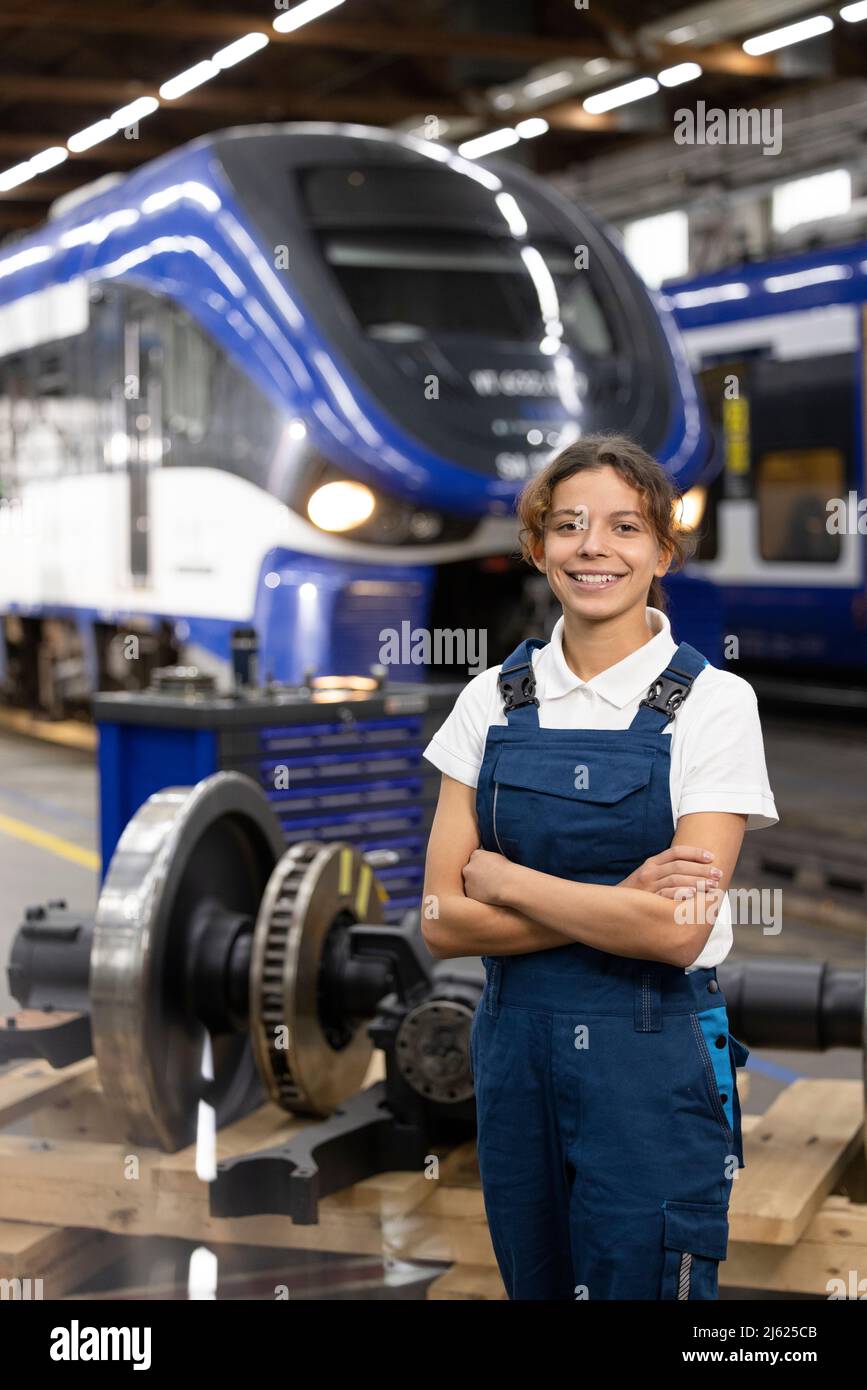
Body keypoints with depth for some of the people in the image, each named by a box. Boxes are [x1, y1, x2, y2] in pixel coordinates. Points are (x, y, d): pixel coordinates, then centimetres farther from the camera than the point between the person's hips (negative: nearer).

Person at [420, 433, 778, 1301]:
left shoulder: (712, 701, -7)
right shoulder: (493, 699, 3)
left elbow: (677, 930, -17)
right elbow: (444, 921, -3)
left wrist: (501, 878, -10)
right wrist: (615, 906, -14)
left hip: (652, 1061, -4)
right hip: (513, 1052, 4)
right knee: (536, 1286, 16)